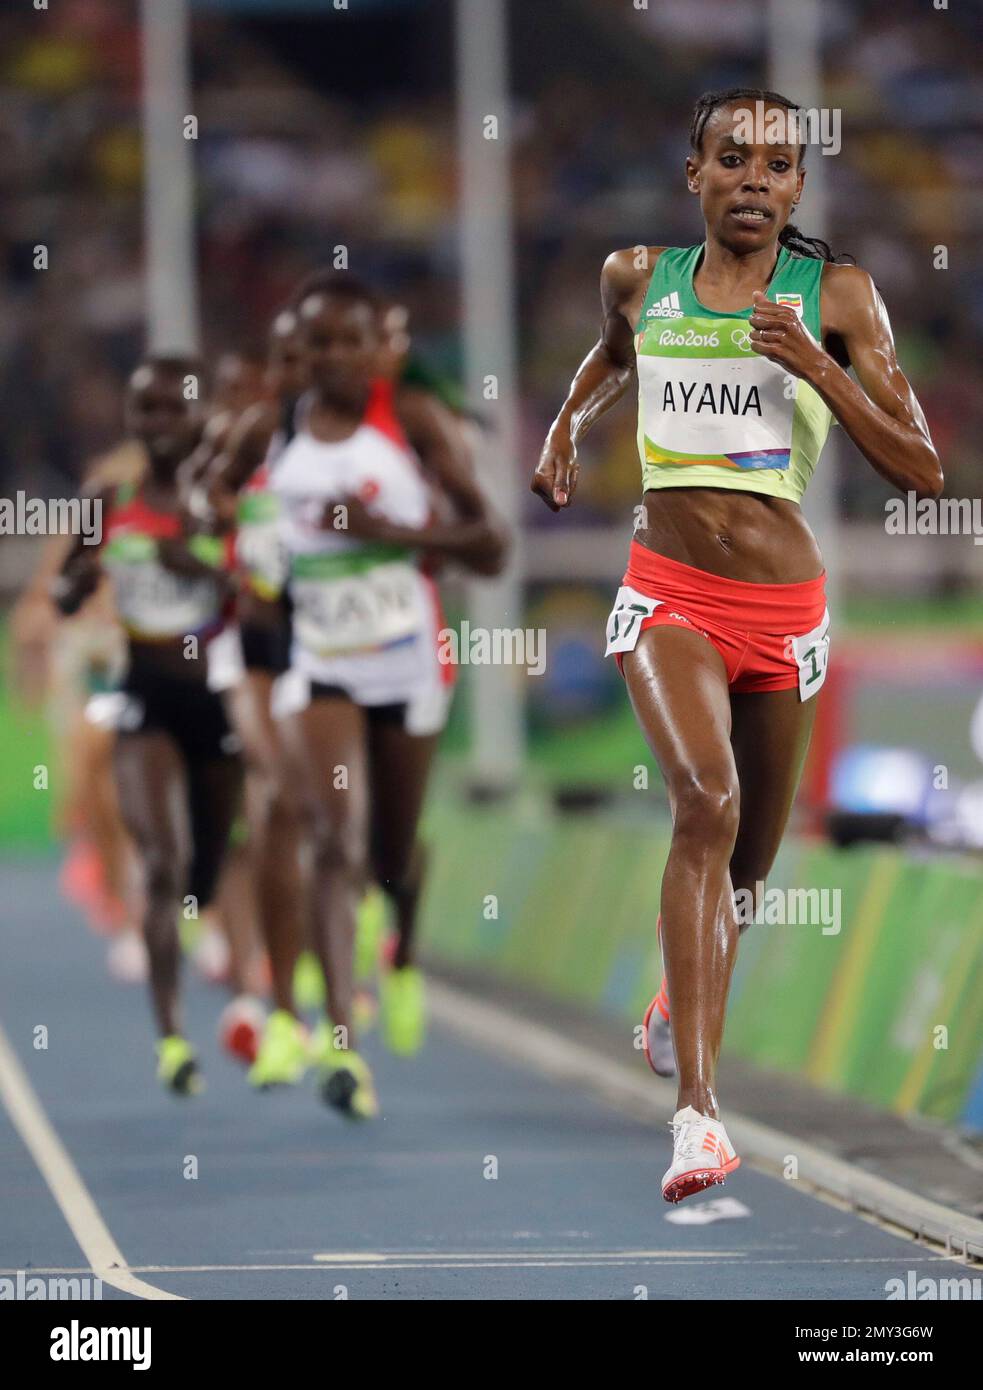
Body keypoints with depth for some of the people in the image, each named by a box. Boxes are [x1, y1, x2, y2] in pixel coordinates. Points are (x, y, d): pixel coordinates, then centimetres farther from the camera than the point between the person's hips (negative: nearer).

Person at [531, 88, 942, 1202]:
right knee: (706, 799, -27)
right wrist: (565, 427, 13)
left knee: (748, 856, 16)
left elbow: (922, 471, -7)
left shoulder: (835, 297, -3)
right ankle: (697, 1109, -34)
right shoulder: (639, 277, 4)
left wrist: (815, 366, -17)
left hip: (782, 602, 1)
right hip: (667, 588, -1)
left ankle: (685, 991, 54)